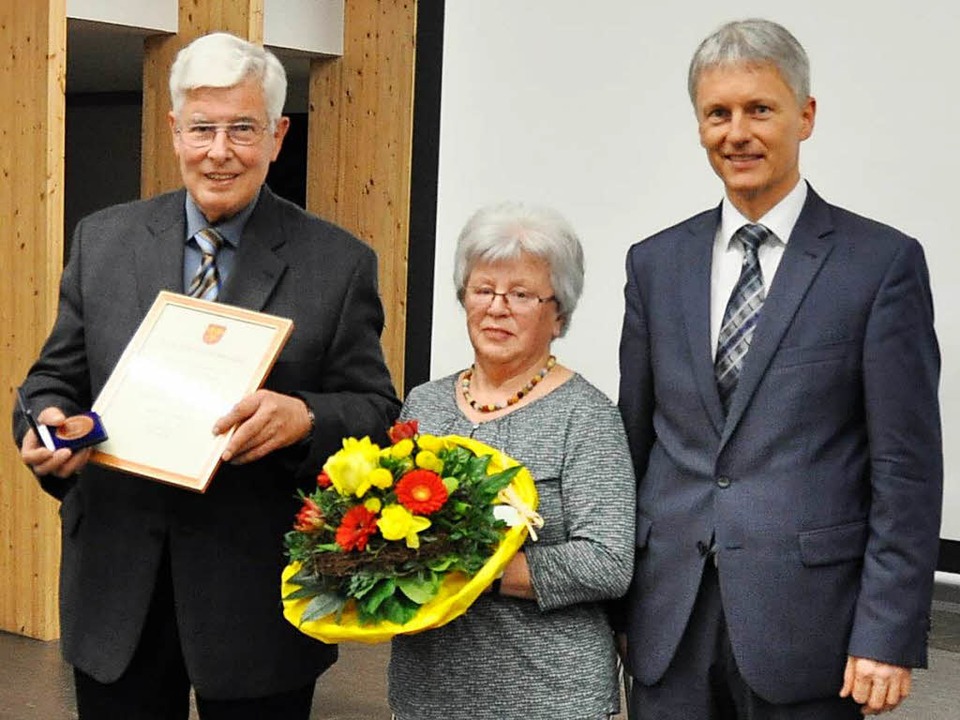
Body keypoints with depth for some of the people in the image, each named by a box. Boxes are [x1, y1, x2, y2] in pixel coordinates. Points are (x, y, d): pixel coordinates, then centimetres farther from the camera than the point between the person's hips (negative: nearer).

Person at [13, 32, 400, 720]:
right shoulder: (102, 240, 5)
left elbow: (376, 411, -4)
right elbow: (57, 376, 9)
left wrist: (304, 418, -25)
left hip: (256, 602, -2)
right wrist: (46, 425, -14)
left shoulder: (338, 262, -4)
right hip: (116, 590, 3)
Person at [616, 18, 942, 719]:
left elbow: (907, 468, -6)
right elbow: (634, 440, 11)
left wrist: (887, 635, -10)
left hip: (805, 622, -3)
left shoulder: (882, 261, -4)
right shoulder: (656, 263, 8)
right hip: (668, 623, 4)